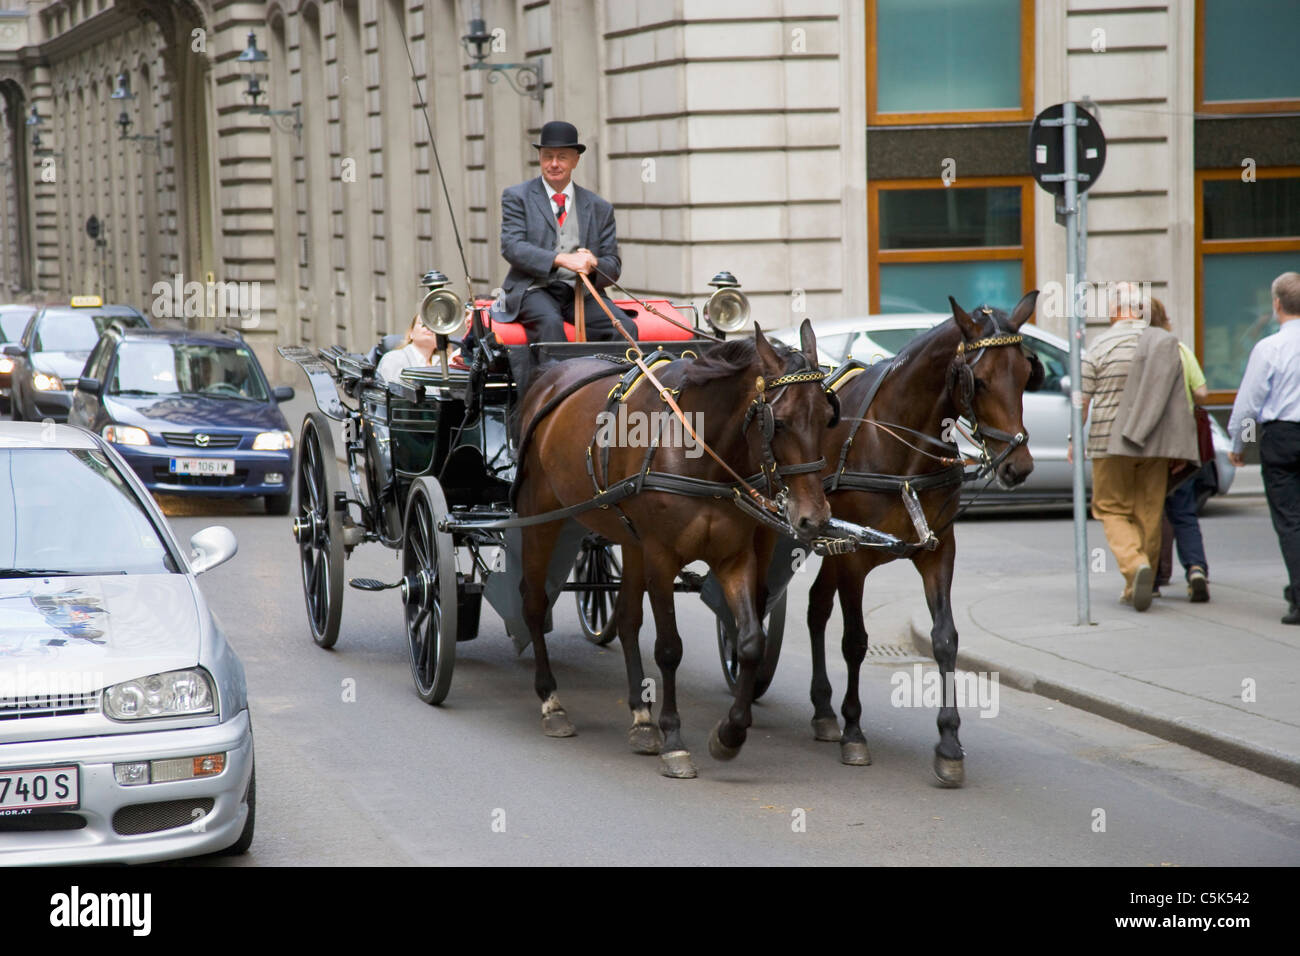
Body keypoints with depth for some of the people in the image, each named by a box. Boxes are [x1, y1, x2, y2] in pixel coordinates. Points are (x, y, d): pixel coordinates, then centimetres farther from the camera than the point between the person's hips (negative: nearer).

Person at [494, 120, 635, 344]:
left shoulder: (599, 208, 17)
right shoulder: (517, 197, 9)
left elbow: (613, 266, 14)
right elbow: (511, 246, -6)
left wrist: (593, 264, -12)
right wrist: (560, 259, -21)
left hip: (582, 292, 3)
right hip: (535, 289, -3)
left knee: (626, 327, -26)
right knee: (550, 323, -37)